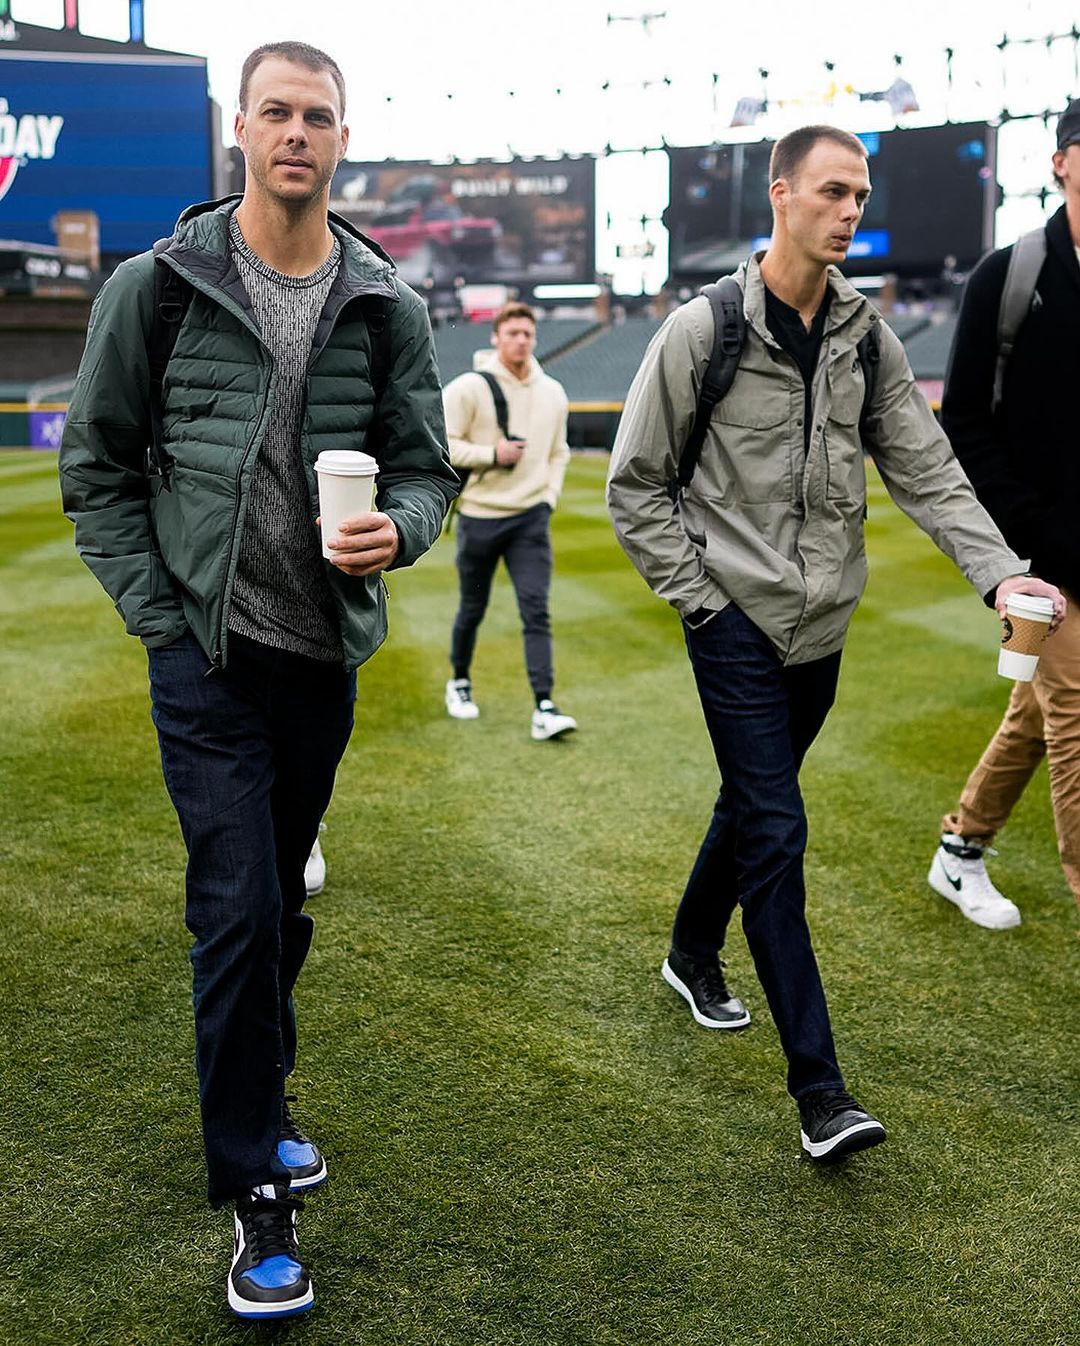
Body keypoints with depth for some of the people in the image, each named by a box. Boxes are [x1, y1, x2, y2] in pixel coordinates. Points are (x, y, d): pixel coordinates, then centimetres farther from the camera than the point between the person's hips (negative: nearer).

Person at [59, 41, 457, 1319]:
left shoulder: (387, 305, 3)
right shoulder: (156, 288, -4)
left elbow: (426, 465, 6)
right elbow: (97, 469, 0)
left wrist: (398, 529, -17)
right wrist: (161, 617, -7)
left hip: (327, 653, 4)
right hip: (208, 654, -3)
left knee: (279, 901, 17)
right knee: (238, 909, -7)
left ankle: (256, 1099, 39)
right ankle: (253, 1188, 8)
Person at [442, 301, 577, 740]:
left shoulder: (552, 392, 7)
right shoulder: (469, 388, -7)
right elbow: (441, 444, -10)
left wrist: (549, 497, 6)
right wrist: (492, 454, -17)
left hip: (531, 518, 2)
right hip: (479, 517, -2)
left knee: (536, 610, -9)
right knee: (472, 610, 11)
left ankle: (544, 708, -12)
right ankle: (460, 682, 36)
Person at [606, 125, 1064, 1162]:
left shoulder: (866, 336, 6)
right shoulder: (704, 329, -8)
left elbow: (925, 470, 4)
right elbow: (634, 484, -4)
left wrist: (999, 570, -10)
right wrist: (697, 592, -9)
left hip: (823, 622, 5)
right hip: (736, 617, -5)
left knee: (752, 805, 19)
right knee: (776, 831, -9)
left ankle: (693, 951, 45)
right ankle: (819, 1090, -6)